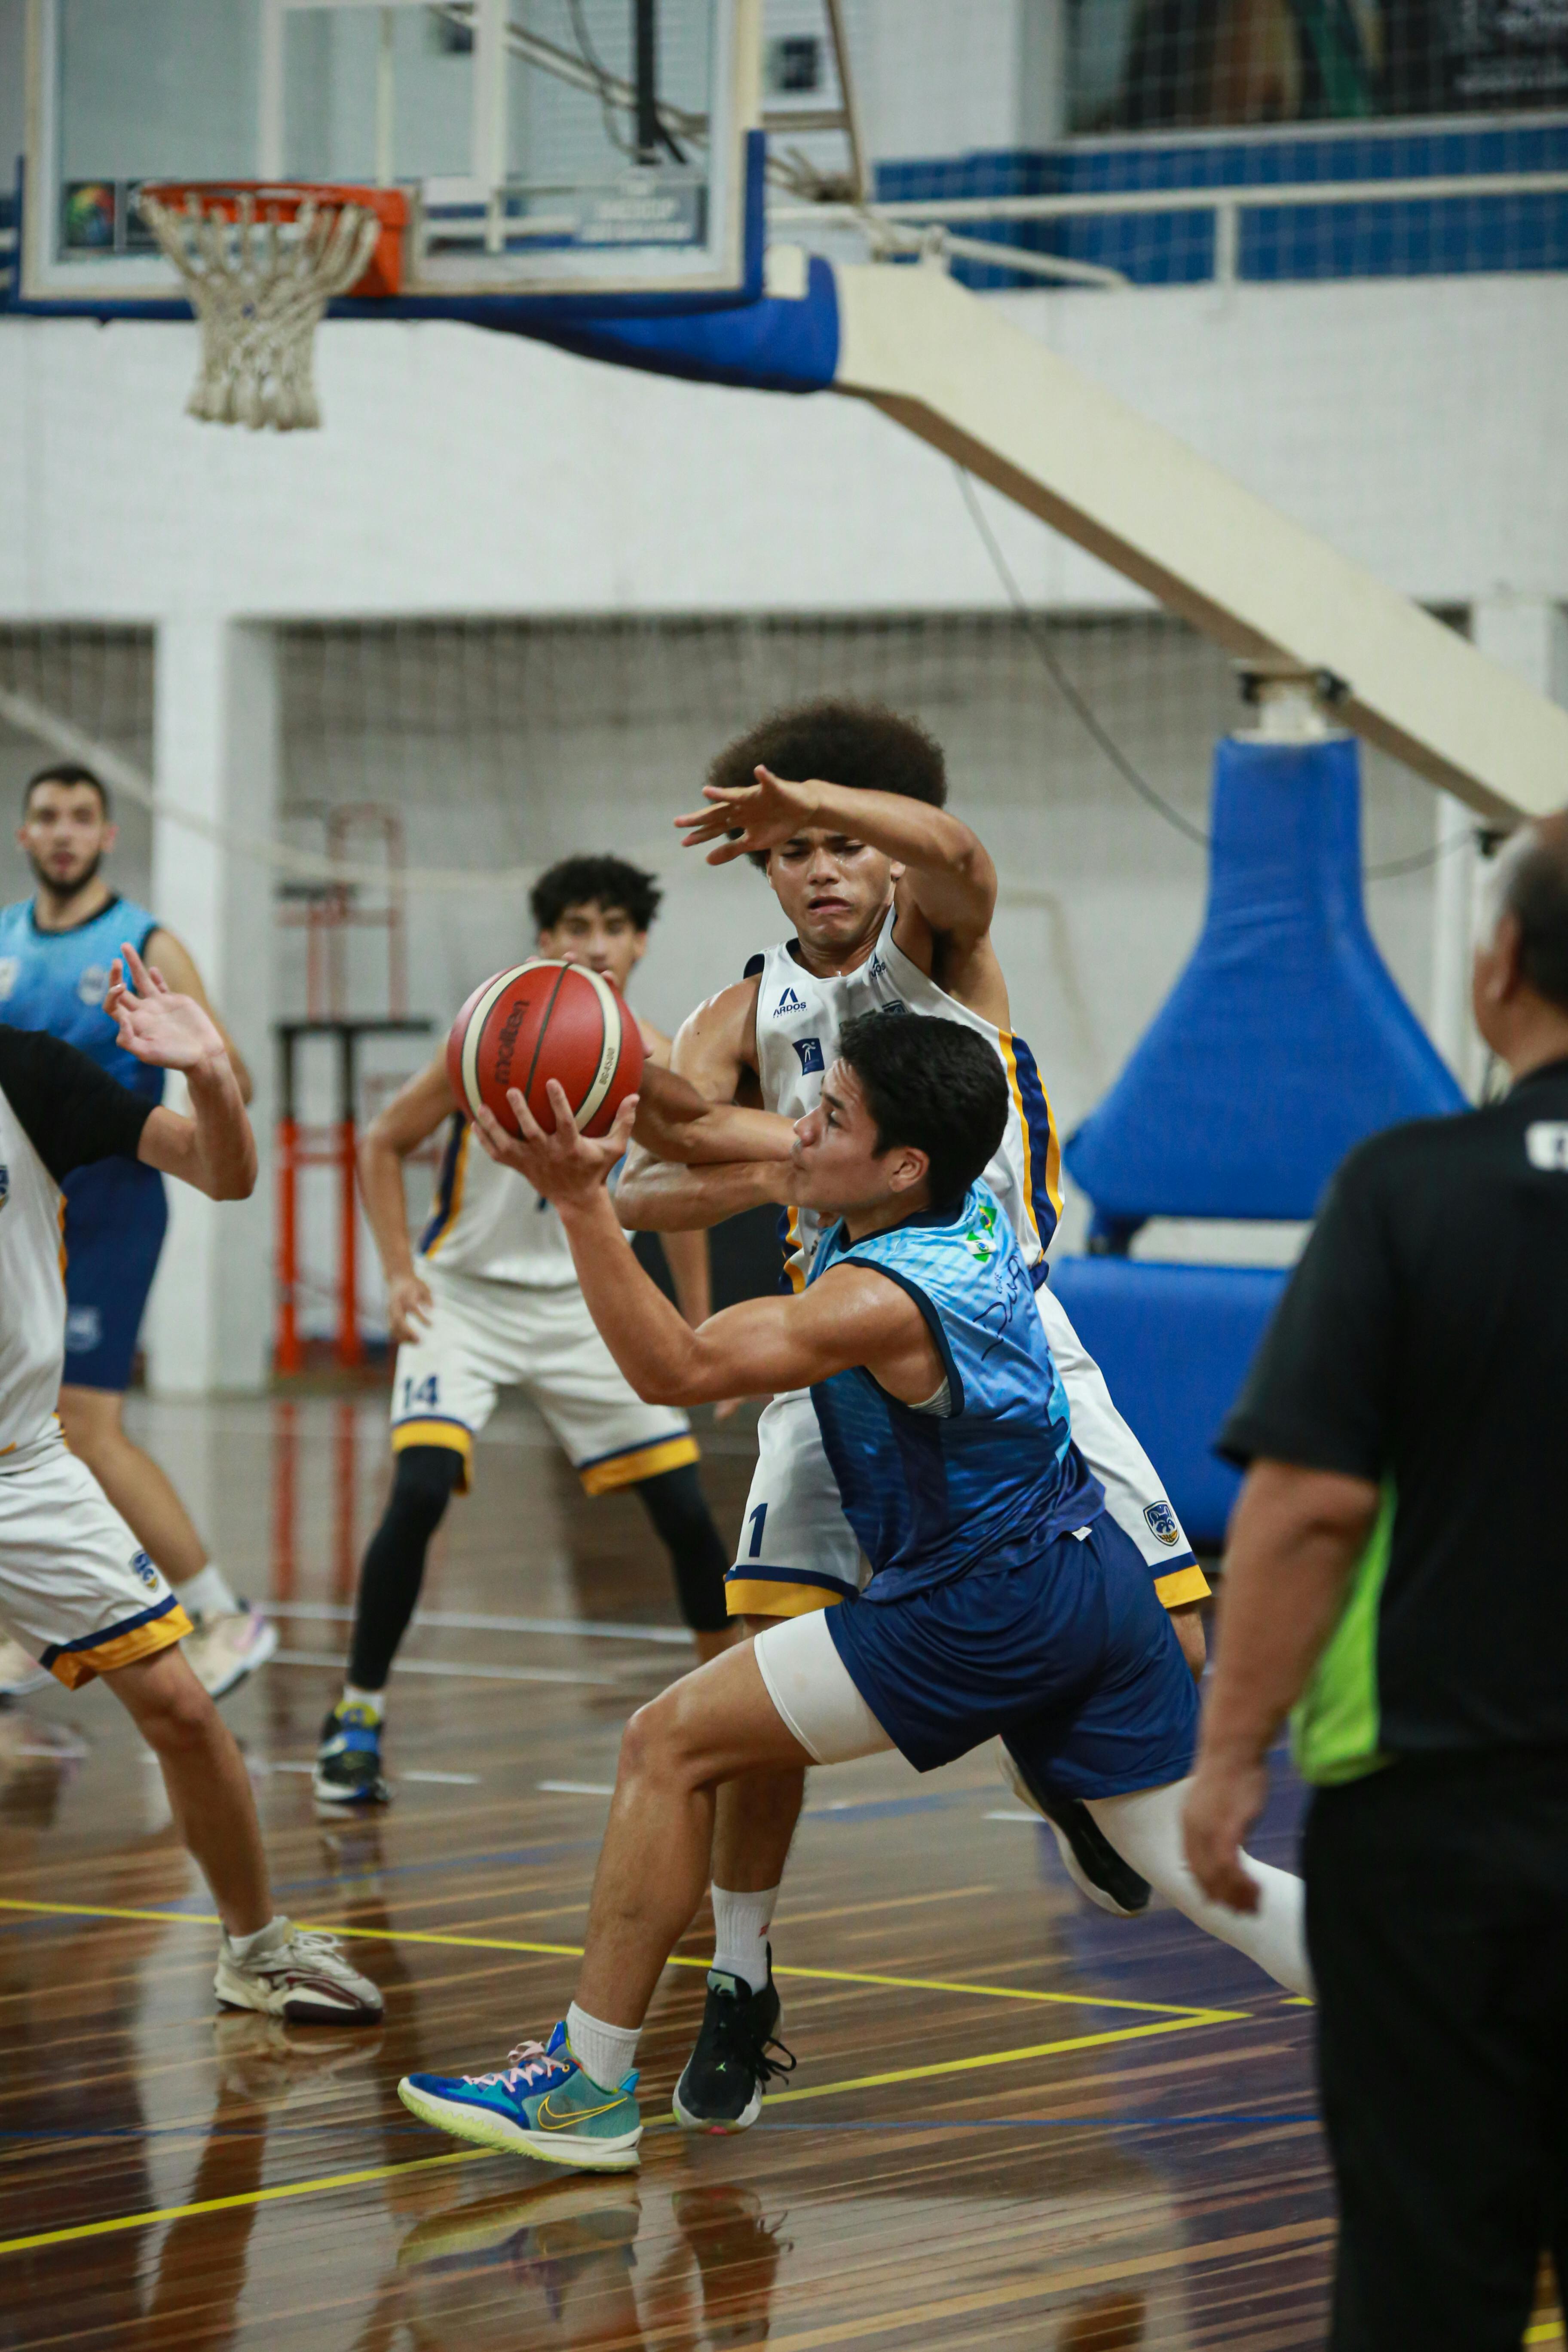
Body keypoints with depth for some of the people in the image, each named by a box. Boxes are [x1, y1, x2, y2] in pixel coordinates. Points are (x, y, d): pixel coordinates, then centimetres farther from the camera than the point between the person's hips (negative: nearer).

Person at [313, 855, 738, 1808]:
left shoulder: (657, 1063, -6)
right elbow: (385, 1143, -5)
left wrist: (700, 1334, 10)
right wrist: (399, 1272, -15)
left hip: (583, 1302, 3)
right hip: (466, 1296, -3)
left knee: (685, 1507, -1)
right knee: (420, 1493, -21)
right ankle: (358, 1718, -7)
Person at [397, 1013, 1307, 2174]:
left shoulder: (883, 1302, -23)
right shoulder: (974, 1206, 2)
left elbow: (678, 1367, -31)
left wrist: (583, 1202, -37)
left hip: (980, 1613, -9)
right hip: (1097, 1570, 9)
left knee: (671, 1745, -3)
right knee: (1197, 1871, 15)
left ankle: (589, 2082, 2)